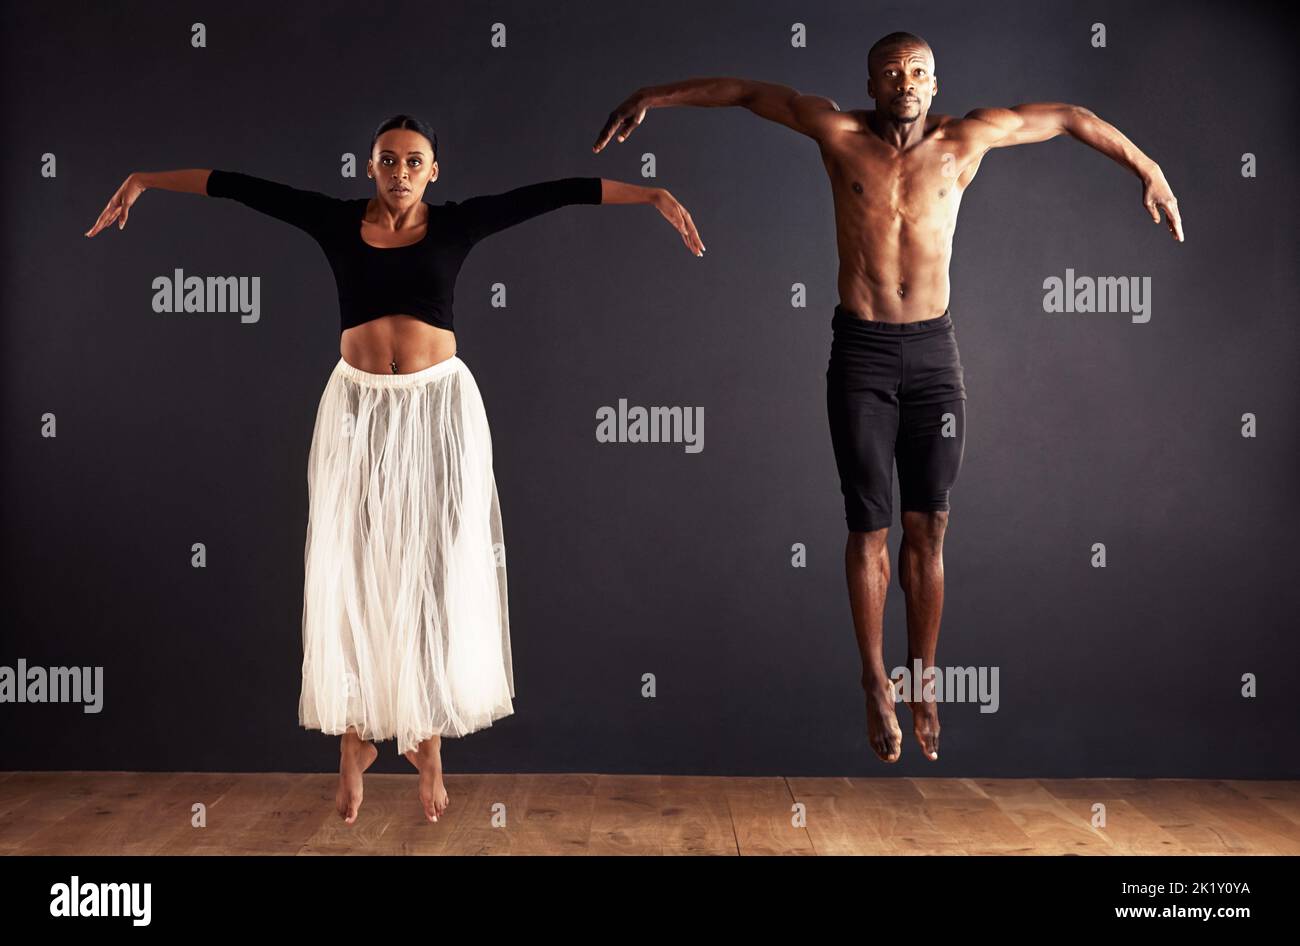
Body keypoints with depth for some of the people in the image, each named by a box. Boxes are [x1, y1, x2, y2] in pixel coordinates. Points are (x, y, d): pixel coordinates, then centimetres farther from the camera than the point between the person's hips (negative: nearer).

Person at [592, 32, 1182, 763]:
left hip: (934, 351, 1)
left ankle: (924, 684, 17)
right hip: (861, 352, -1)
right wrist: (650, 97, 8)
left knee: (928, 529, 5)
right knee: (870, 529, 3)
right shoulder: (841, 134, -1)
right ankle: (877, 686, 17)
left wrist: (1148, 170, 12)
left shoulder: (963, 140, 2)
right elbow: (745, 91, 8)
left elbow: (1068, 117, 12)